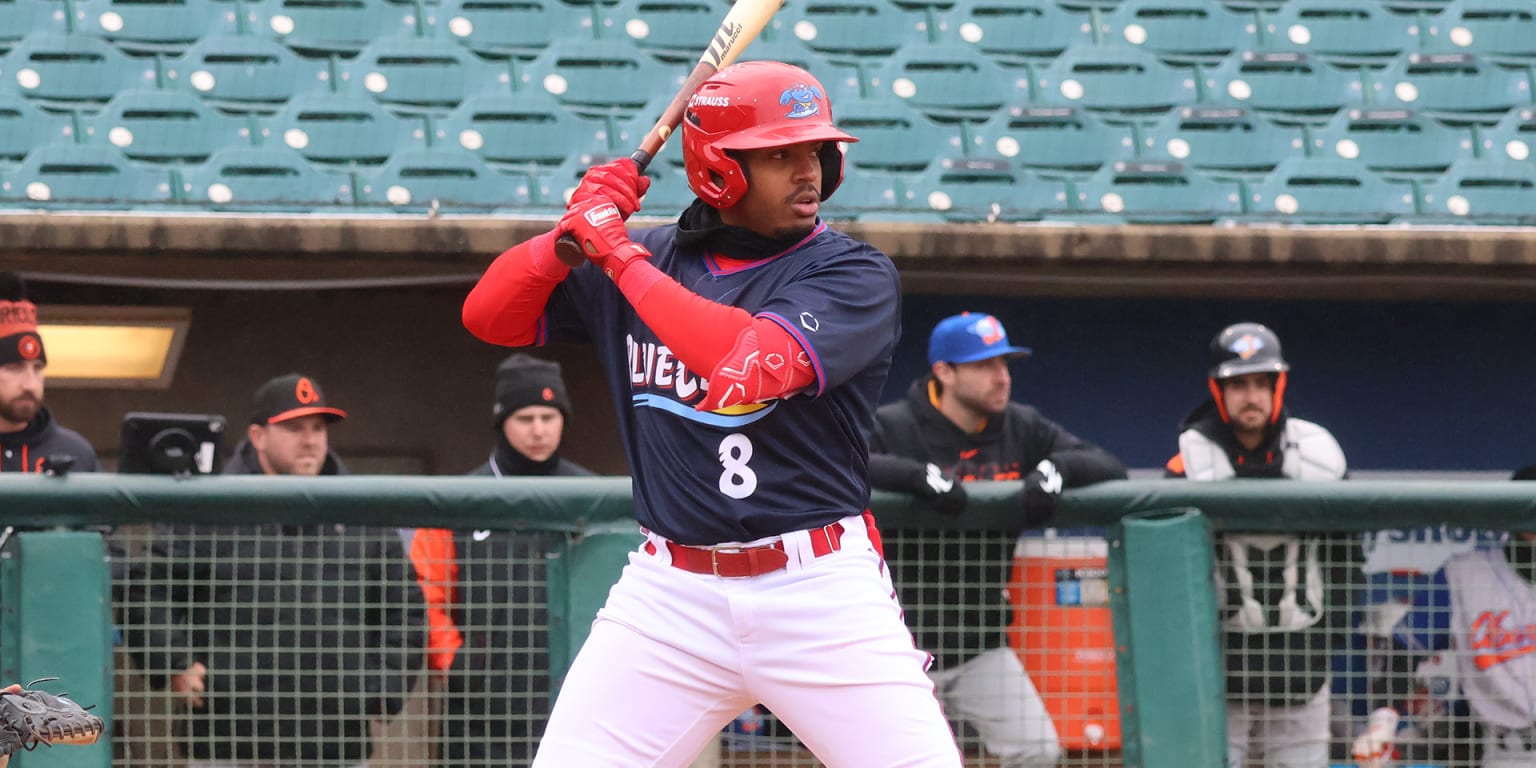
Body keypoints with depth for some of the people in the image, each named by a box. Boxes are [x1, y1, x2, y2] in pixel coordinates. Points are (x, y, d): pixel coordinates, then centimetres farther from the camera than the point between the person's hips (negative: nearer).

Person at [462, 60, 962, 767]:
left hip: (821, 589, -3)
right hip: (670, 596, 3)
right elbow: (488, 316, 11)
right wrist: (574, 232, -7)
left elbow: (751, 365, -22)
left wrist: (617, 252, -16)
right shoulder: (646, 258, 8)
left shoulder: (855, 274, -5)